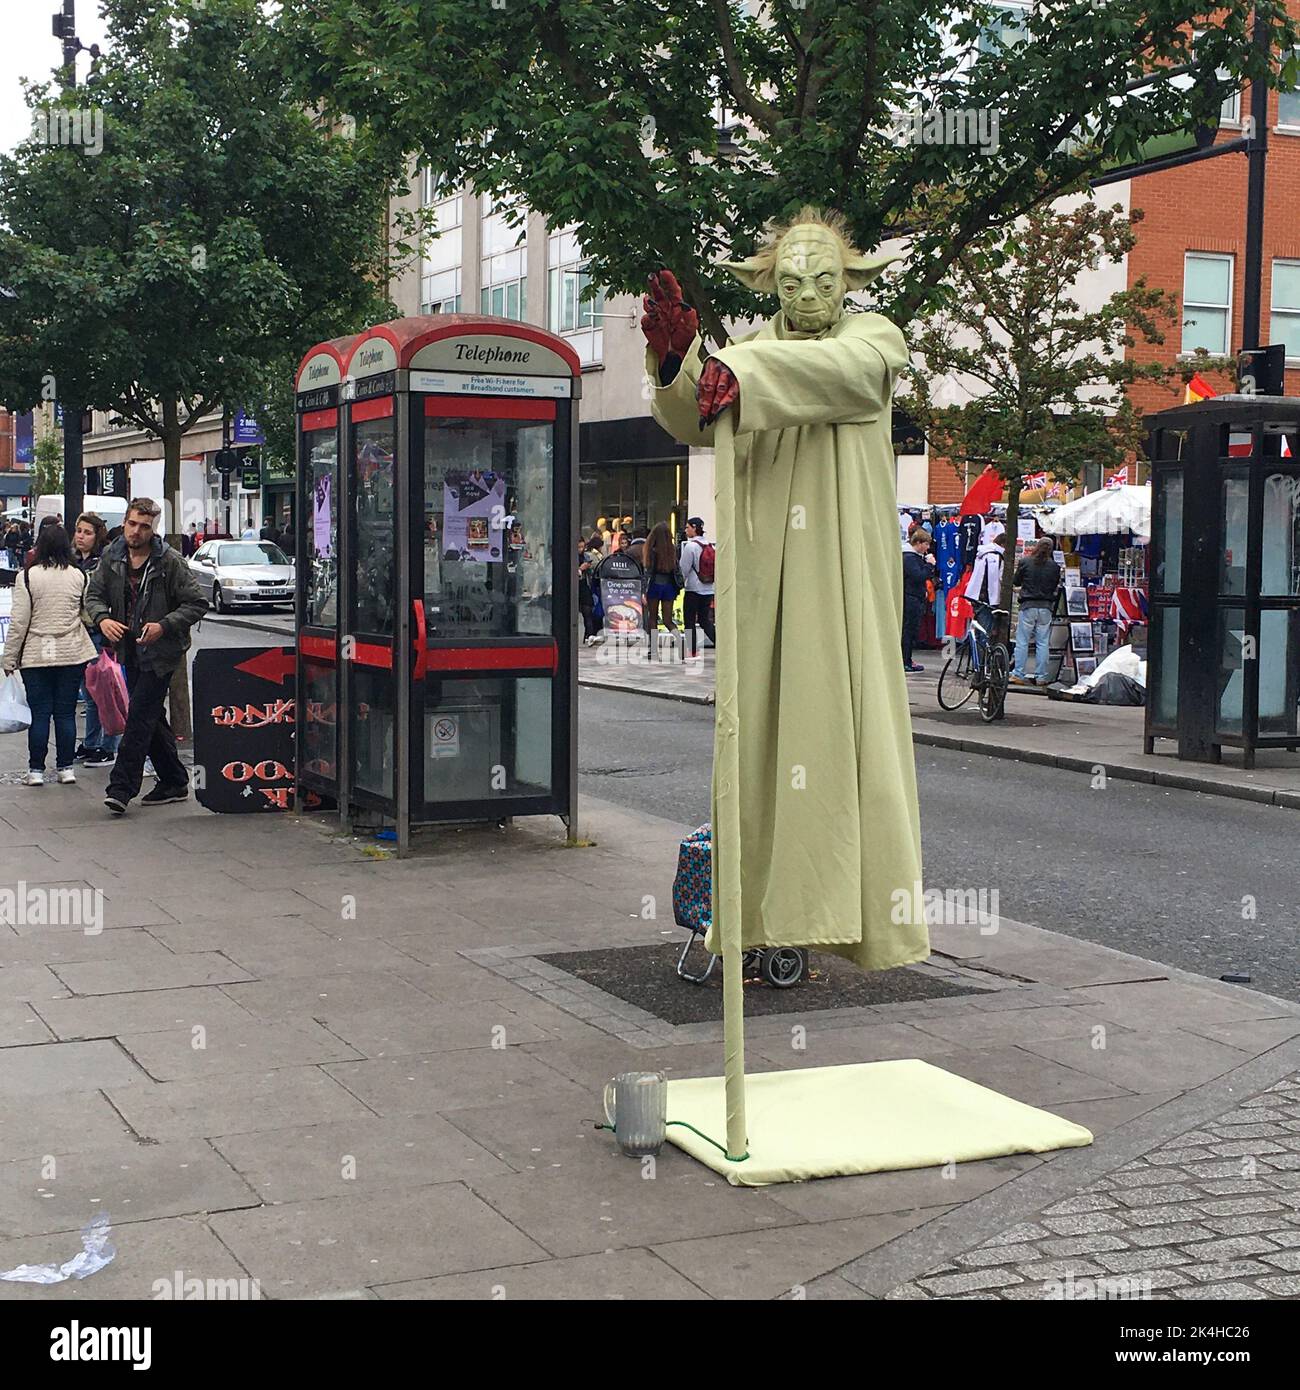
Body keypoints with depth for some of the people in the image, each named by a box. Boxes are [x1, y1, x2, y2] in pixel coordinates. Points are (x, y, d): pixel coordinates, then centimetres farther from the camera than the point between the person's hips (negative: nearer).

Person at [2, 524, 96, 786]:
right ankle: (66, 767, 11)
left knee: (39, 713, 3)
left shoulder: (28, 576, -8)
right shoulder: (79, 576, -1)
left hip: (36, 656, -2)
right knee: (66, 712, 7)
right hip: (72, 655, 2)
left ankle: (36, 770, 6)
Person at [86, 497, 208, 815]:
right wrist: (102, 619, -12)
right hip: (130, 651, 6)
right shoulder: (111, 558, 5)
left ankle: (121, 787, -13)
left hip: (160, 651, -6)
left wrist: (164, 626, -20)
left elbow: (197, 603, -9)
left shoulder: (169, 562, -11)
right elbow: (94, 595, 10)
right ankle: (173, 782, 24)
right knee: (152, 718, 13)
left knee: (139, 716, -12)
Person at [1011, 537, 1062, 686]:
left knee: (1022, 641, 3)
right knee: (1043, 643, 6)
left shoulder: (1025, 562, -5)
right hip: (1046, 607, 1)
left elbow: (1015, 581, 6)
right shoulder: (1054, 566, -1)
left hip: (1028, 606, -1)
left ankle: (1018, 674, 0)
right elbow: (1056, 586, 10)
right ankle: (1041, 676, 6)